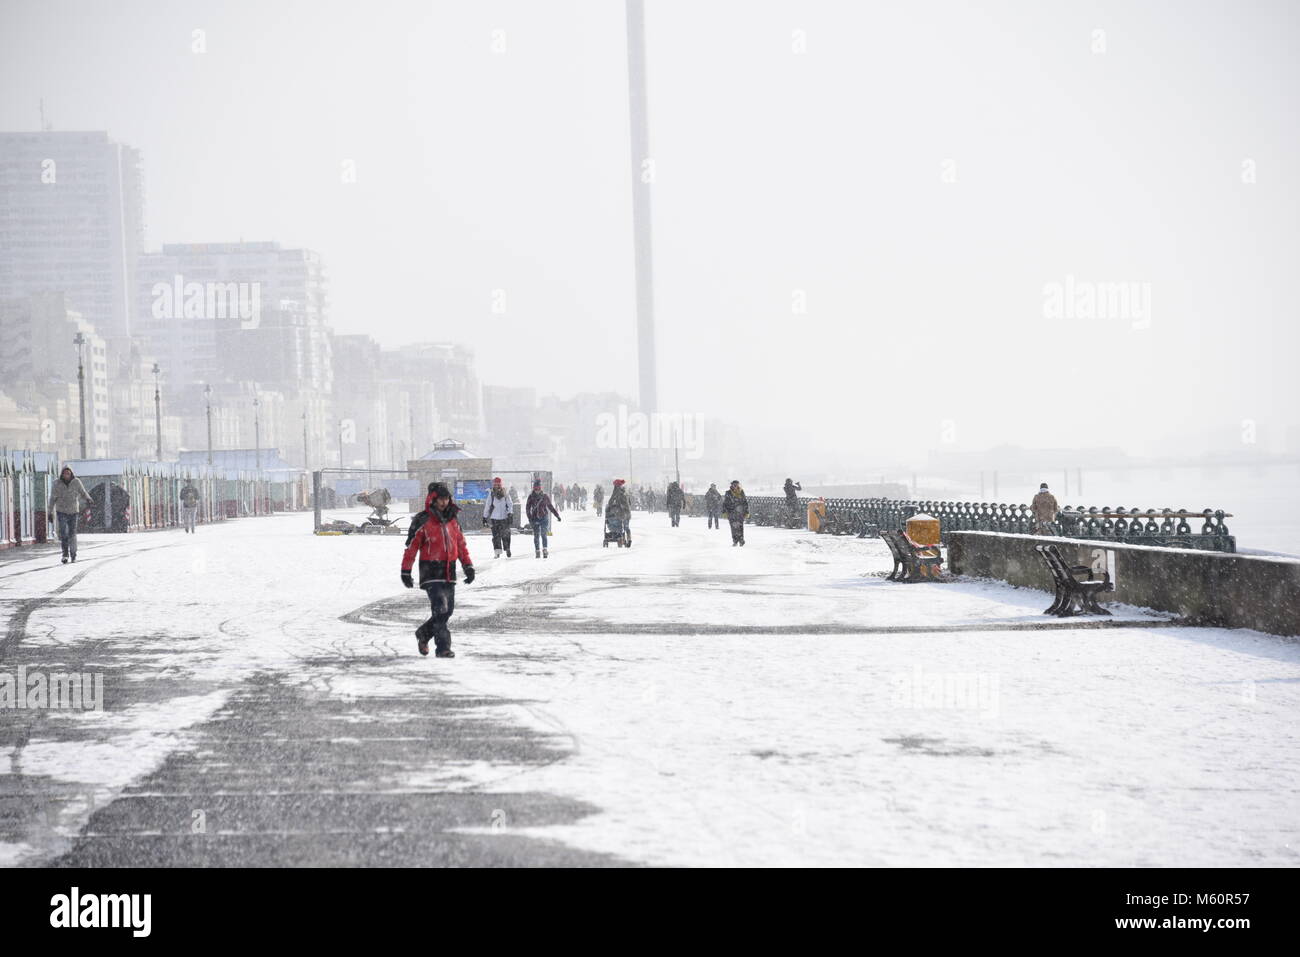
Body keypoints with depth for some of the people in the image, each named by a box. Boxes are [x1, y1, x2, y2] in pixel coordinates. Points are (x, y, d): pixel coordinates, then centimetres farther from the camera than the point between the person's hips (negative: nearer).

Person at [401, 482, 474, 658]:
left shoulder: (453, 521, 11)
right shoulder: (423, 522, -8)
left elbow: (461, 544, 19)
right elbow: (412, 546, -6)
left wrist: (468, 566, 12)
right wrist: (405, 571, -7)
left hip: (449, 573, 6)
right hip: (431, 573, -6)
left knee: (448, 611, 8)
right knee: (440, 610, -15)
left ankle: (423, 633, 31)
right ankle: (443, 647, -13)